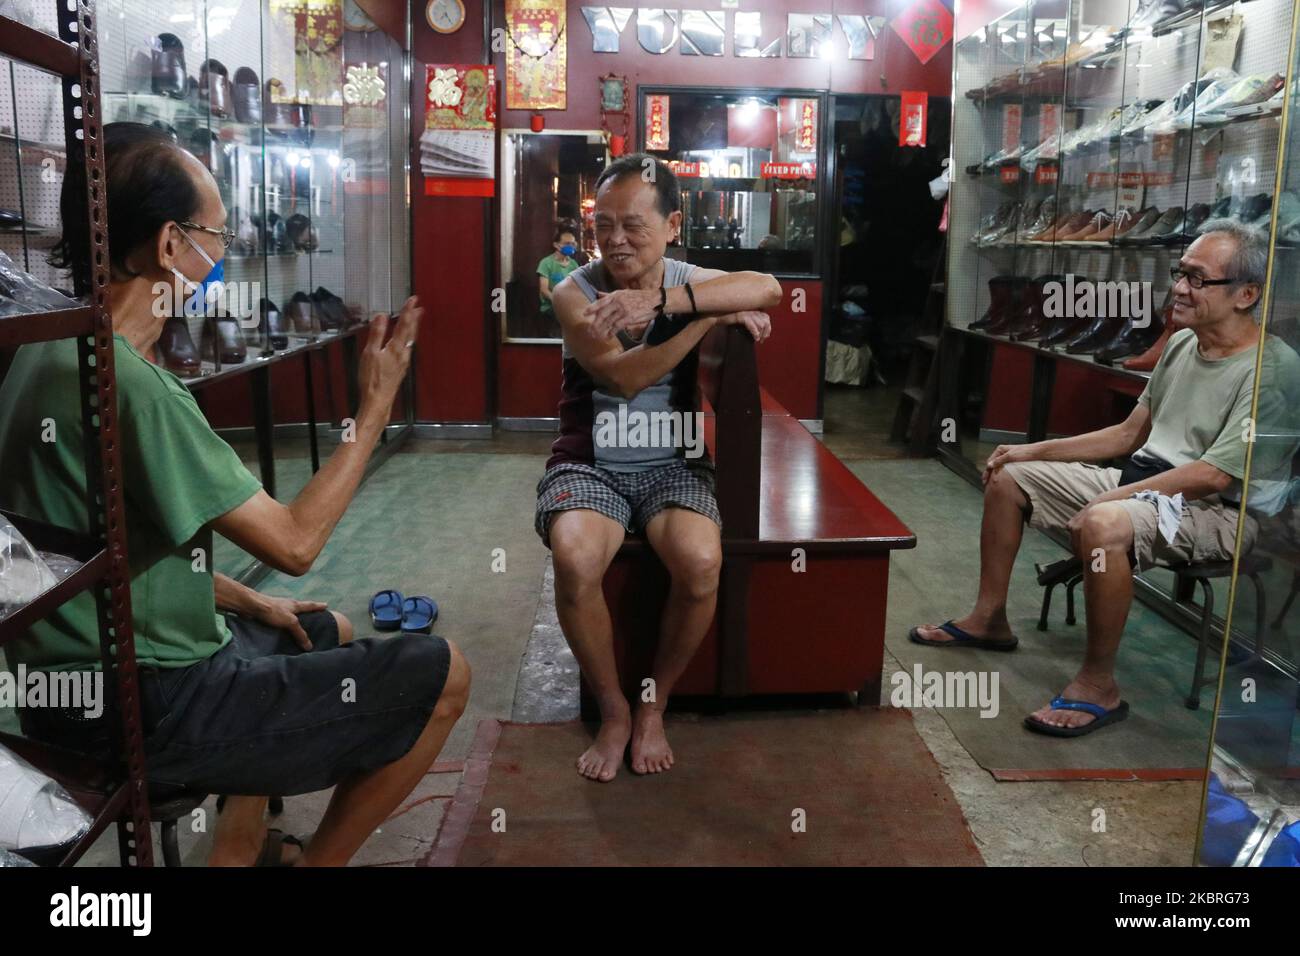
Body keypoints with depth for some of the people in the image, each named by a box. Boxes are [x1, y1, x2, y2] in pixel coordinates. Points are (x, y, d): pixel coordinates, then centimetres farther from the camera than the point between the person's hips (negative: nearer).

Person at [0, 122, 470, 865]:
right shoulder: (127, 383, -26)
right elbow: (295, 543, -22)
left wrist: (249, 602, 11)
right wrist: (377, 404, -13)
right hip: (148, 708, -10)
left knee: (329, 632, 29)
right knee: (442, 675, -3)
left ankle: (242, 845, 26)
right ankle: (316, 862, 16)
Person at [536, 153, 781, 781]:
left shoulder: (689, 281, 1)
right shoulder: (574, 292, -4)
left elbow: (768, 288, -22)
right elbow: (623, 377, -20)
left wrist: (661, 301, -34)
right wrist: (711, 318, -21)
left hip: (672, 463, 1)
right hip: (589, 464, -1)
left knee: (701, 562, -29)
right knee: (575, 560, -32)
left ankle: (653, 707, -1)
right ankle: (612, 711, -4)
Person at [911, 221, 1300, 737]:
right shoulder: (1181, 344, 9)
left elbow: (1212, 476, -25)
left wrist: (1107, 500, -25)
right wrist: (1032, 451, 9)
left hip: (1221, 510, -9)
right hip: (1140, 481, 9)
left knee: (1103, 525, -40)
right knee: (1007, 476, 7)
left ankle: (1098, 686, -23)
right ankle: (989, 619, 16)